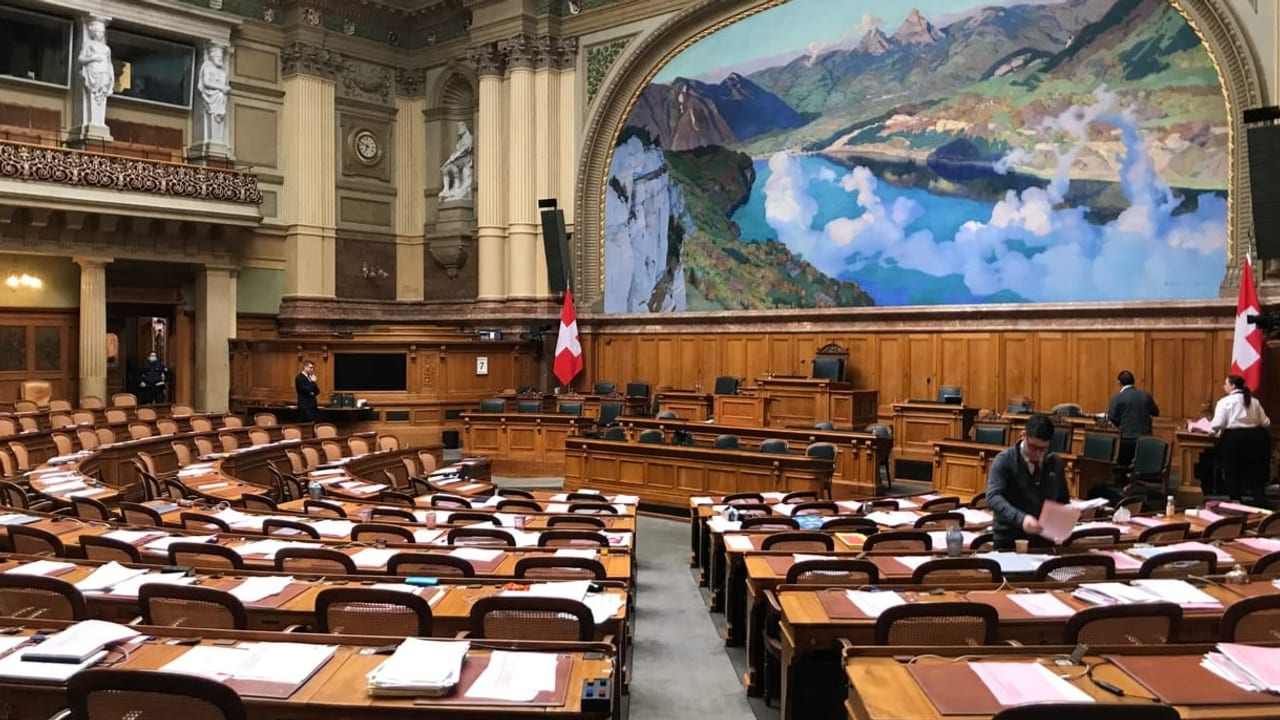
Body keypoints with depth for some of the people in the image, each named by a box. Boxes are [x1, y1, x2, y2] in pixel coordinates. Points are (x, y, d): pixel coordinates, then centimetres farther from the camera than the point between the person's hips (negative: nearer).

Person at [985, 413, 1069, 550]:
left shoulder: (1055, 462, 12)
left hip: (1045, 540, 4)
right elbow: (993, 498, -16)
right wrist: (1020, 518, -31)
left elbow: (1063, 499, 22)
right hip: (1008, 541, -4)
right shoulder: (1004, 460, -4)